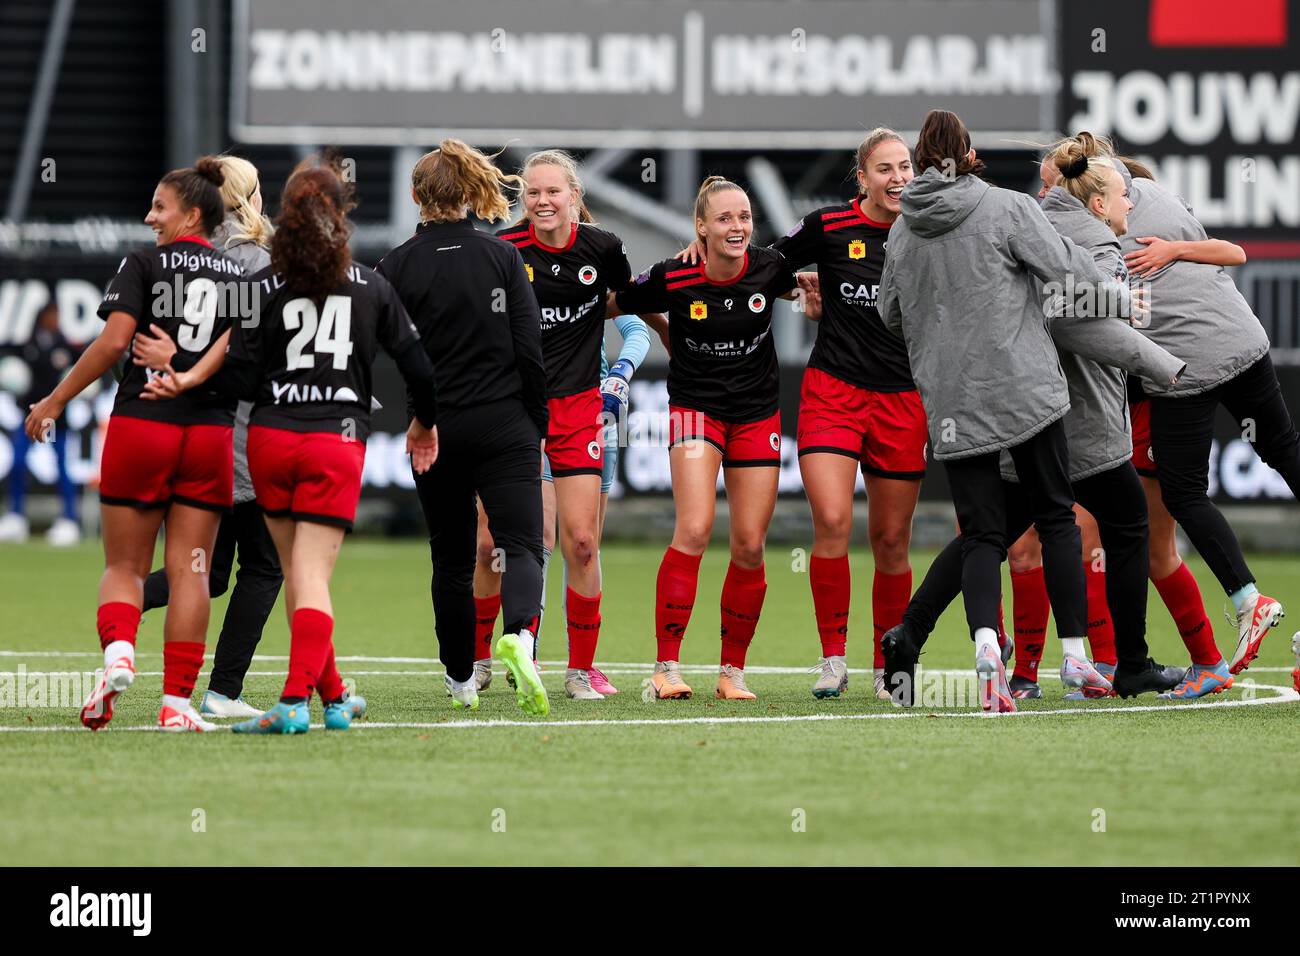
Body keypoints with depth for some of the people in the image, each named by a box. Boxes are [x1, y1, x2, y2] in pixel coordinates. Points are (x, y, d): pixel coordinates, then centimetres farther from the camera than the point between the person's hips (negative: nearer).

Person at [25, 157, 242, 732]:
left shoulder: (144, 265, -2)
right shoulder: (238, 278, 8)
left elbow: (113, 341, -11)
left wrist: (55, 402, -5)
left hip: (141, 425, -2)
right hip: (210, 430, 2)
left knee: (124, 565, 9)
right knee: (189, 570, 4)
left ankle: (117, 651, -19)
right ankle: (177, 701, -2)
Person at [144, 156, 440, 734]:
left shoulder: (263, 288, 0)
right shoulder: (372, 289, 5)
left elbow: (241, 380, -6)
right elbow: (418, 366, 9)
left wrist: (191, 381, 10)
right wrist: (425, 423, 26)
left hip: (270, 438, 1)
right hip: (338, 442, -1)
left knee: (298, 573, 14)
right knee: (312, 576, -4)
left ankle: (333, 697, 21)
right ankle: (296, 699, -18)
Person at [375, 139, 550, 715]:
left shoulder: (397, 267, -4)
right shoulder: (502, 257, -2)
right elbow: (530, 347, -3)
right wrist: (539, 423, 7)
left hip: (437, 430, 1)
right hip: (504, 426, -1)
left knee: (452, 560, 13)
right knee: (520, 545, -5)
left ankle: (461, 680, 20)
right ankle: (519, 635, -34)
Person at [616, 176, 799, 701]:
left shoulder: (769, 267, -7)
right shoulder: (671, 279, -16)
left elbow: (794, 288, 18)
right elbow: (616, 304, 2)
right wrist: (668, 340, 11)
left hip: (758, 416, 3)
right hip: (696, 407, -3)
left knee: (749, 547, 1)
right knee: (694, 530, -19)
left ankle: (732, 671, 13)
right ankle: (665, 666, -14)